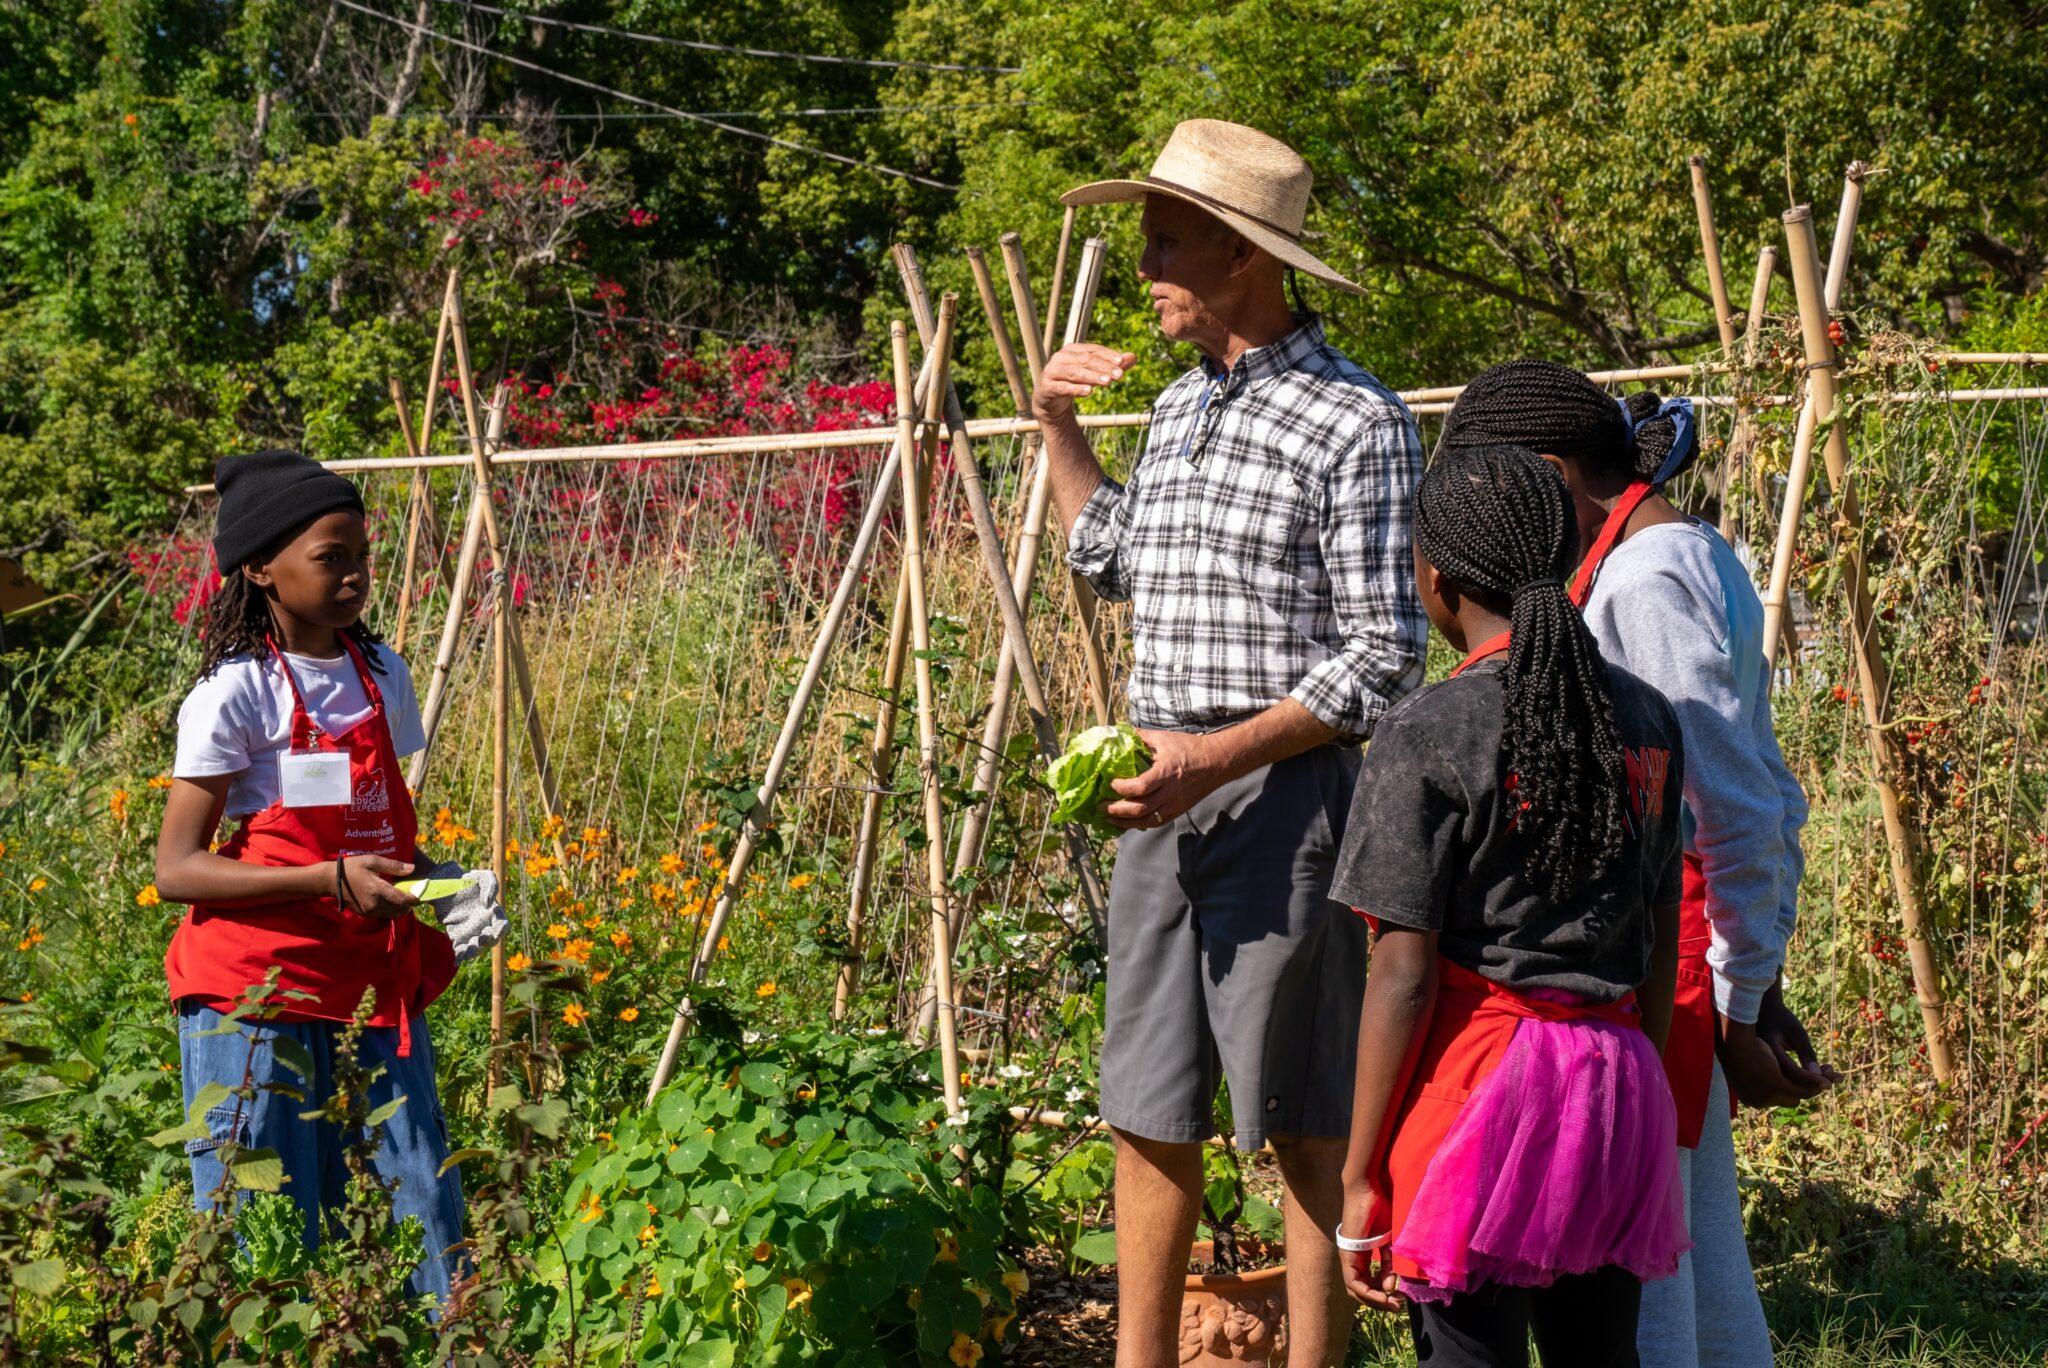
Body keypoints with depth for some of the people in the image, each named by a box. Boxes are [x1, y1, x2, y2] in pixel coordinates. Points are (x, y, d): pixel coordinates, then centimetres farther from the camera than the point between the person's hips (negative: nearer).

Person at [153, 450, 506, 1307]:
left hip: (376, 989, 6)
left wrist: (440, 882, -2)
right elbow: (177, 868, -13)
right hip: (258, 999, -6)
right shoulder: (236, 693, -10)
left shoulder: (380, 675, 9)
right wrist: (332, 881, -22)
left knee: (425, 1222, 5)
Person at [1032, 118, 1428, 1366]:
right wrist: (1059, 427, 23)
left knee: (1307, 1124, 0)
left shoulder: (1357, 423, -10)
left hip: (1287, 795, -7)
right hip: (1165, 796, 8)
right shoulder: (1178, 410, 14)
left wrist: (1218, 757, -21)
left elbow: (1384, 661, -14)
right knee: (1151, 1112, 12)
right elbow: (1110, 561, 34)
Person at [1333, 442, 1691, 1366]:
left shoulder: (1428, 736, -11)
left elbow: (1404, 977, -12)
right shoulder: (1646, 719, 6)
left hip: (1481, 1079, -6)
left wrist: (1359, 1179, -7)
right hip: (1618, 1075, 6)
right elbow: (1661, 948, 12)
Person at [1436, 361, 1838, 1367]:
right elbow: (1768, 797, 17)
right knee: (1700, 1243, 15)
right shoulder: (1697, 559, 14)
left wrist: (1742, 1007, -12)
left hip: (1653, 945, -10)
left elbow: (1740, 814, -18)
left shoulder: (1643, 583, -16)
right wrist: (1759, 977, 18)